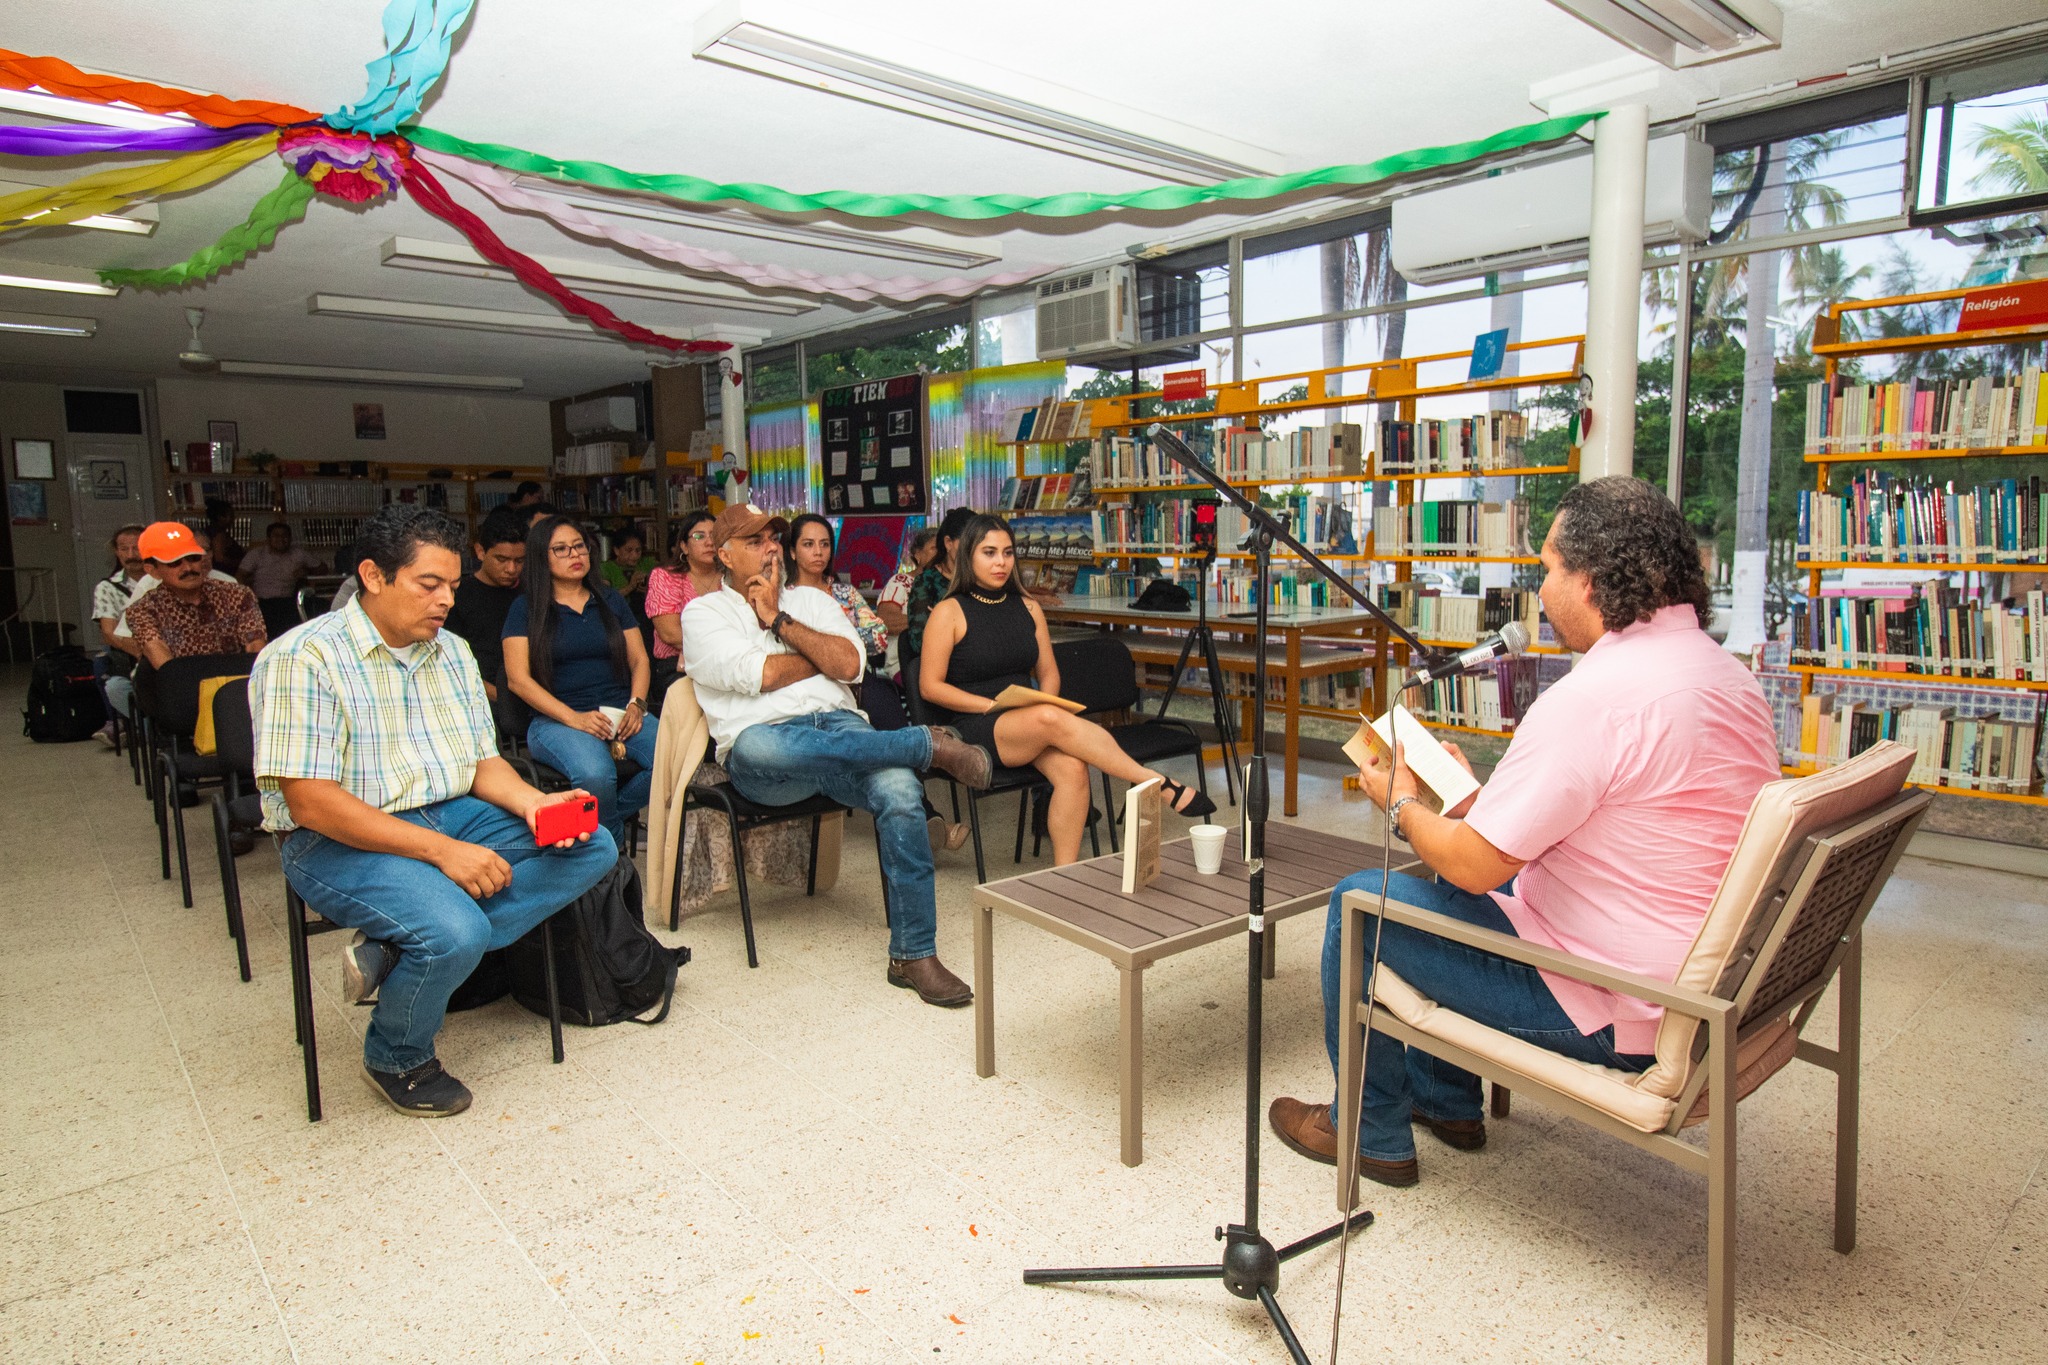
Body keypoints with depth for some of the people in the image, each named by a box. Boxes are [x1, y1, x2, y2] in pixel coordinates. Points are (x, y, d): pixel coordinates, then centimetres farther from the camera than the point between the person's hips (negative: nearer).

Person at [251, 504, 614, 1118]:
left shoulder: (451, 651, 10)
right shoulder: (303, 658, -13)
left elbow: (481, 761, 12)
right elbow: (310, 801, -20)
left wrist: (533, 803, -11)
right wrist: (441, 850, -26)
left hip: (451, 816, 7)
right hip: (341, 839, -7)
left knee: (593, 848, -10)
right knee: (454, 932, -33)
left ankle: (397, 951, -13)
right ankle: (395, 1060, 2)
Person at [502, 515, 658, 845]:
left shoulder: (611, 601, 19)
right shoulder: (526, 608, 8)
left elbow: (639, 660, 16)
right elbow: (518, 679, -1)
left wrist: (637, 705, -6)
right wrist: (575, 719, -14)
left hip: (621, 712, 4)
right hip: (557, 719, -3)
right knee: (595, 774, -37)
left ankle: (609, 813, -2)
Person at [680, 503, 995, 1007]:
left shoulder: (811, 600, 23)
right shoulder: (703, 613, 12)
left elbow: (850, 666, 5)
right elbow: (759, 675, -6)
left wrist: (780, 619, 4)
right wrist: (825, 655, 9)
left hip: (837, 726, 3)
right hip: (764, 743, -2)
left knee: (900, 790, -30)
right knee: (757, 747, -42)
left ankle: (914, 955, -20)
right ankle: (931, 744, -27)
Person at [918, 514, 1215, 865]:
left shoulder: (1028, 608, 14)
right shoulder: (949, 612, 0)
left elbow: (1048, 673, 18)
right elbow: (930, 687, -4)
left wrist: (1044, 706, -5)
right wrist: (994, 705, -14)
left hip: (1029, 724, 5)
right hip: (977, 730, -5)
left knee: (1072, 767, -30)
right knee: (1052, 719, -35)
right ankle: (1163, 786, -32)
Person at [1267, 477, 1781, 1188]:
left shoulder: (1593, 697, -27)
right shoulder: (1732, 677, 6)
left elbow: (1474, 863, -22)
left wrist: (1401, 804, -2)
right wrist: (1474, 796, 15)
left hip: (1609, 1012, -10)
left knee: (1359, 900, 1)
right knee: (1456, 887, 26)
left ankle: (1369, 1131, 21)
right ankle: (1445, 1101, 39)